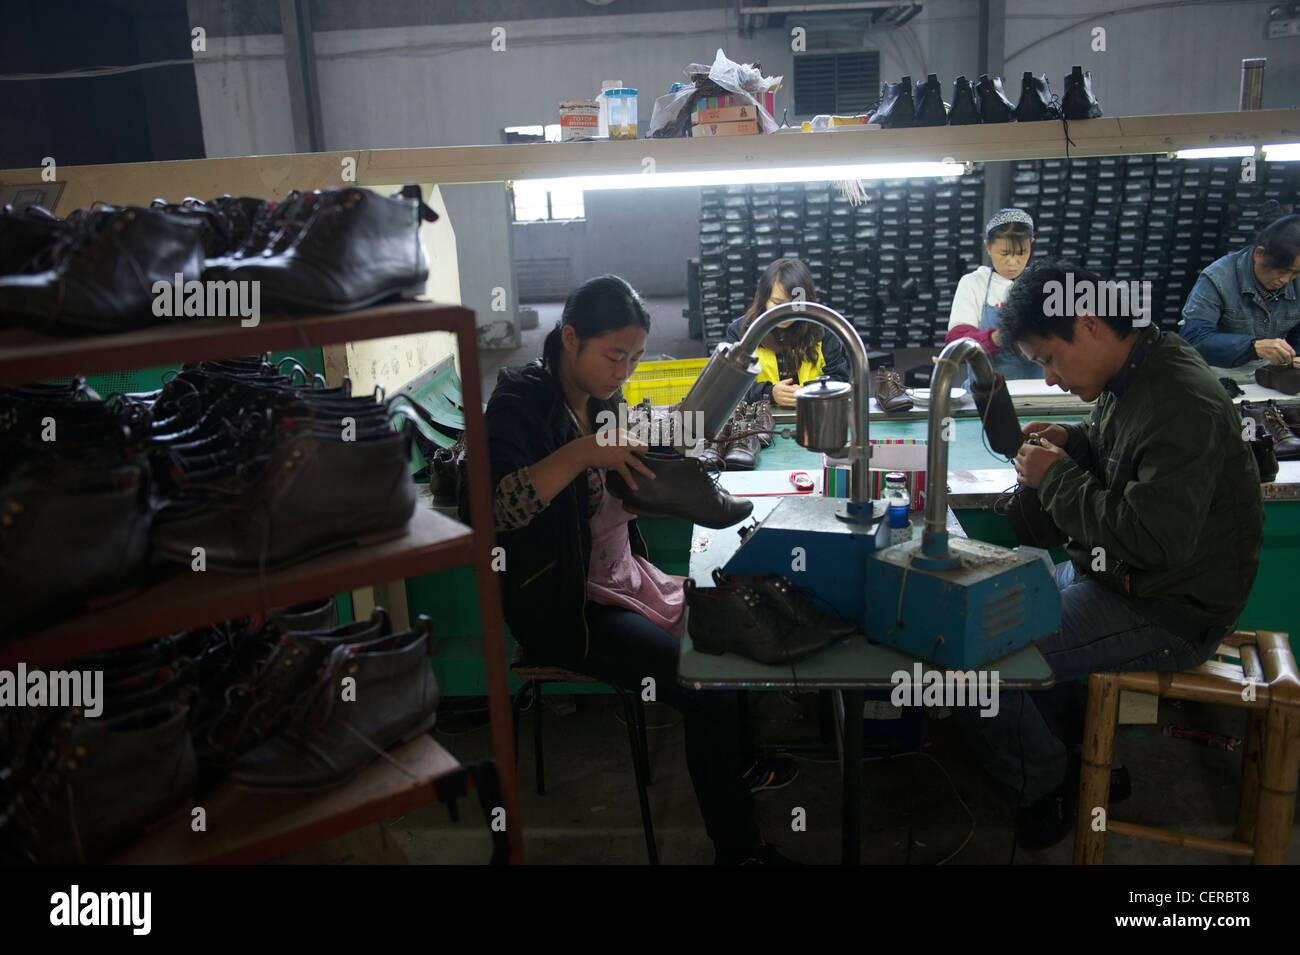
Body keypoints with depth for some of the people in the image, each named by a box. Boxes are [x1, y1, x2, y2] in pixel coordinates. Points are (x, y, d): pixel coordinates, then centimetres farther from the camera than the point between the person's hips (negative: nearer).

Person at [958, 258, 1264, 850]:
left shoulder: (1180, 404, -26)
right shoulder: (1131, 377, 6)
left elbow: (1152, 539, -33)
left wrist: (1056, 477, -21)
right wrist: (1072, 442, 4)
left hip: (1170, 615, -10)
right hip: (1115, 576, 10)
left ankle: (1045, 784, 10)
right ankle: (1067, 749, 24)